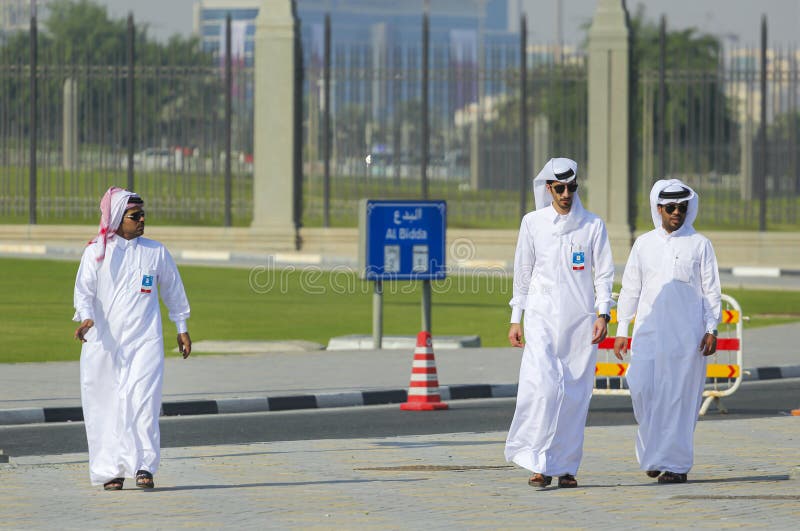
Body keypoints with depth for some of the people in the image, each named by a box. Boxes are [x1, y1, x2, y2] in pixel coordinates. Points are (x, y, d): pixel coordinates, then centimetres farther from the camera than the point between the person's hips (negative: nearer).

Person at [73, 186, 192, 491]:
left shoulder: (156, 252, 9)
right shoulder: (96, 252, 3)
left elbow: (173, 290, 20)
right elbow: (84, 288, -8)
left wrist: (182, 328, 23)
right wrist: (86, 316, -27)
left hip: (144, 339, 0)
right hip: (103, 340, 0)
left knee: (143, 400, -14)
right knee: (105, 405, 1)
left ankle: (144, 466, -14)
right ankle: (110, 470, 9)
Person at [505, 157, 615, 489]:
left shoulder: (593, 225, 5)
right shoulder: (533, 223, 6)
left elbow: (604, 274, 6)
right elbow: (522, 273, 10)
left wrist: (602, 314, -5)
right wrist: (515, 319, 7)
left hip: (580, 321, 1)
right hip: (542, 317, -1)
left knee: (575, 393, 1)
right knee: (542, 385, -17)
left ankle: (566, 466, 9)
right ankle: (539, 462, -14)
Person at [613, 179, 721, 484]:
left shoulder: (699, 245, 6)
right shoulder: (643, 244, 12)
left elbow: (711, 290, 5)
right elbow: (630, 288, 14)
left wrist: (711, 329, -4)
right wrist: (621, 330, 8)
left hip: (686, 334, -2)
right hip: (648, 333, 2)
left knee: (679, 398, -5)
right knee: (643, 391, -6)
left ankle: (676, 464, -1)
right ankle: (654, 453, 14)